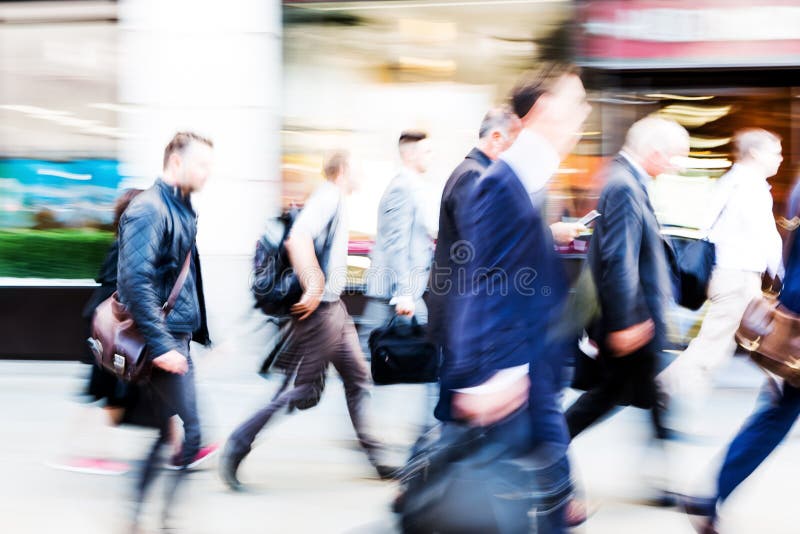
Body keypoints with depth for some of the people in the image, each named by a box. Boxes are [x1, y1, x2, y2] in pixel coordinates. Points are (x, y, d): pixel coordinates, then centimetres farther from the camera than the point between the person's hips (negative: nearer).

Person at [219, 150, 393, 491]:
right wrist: (313, 287, -29)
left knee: (358, 378, 13)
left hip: (334, 308, 10)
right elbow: (297, 239, -31)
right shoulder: (328, 197, -15)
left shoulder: (337, 203, 16)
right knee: (303, 389, -7)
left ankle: (374, 454, 19)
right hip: (319, 310, -10)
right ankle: (237, 448, -2)